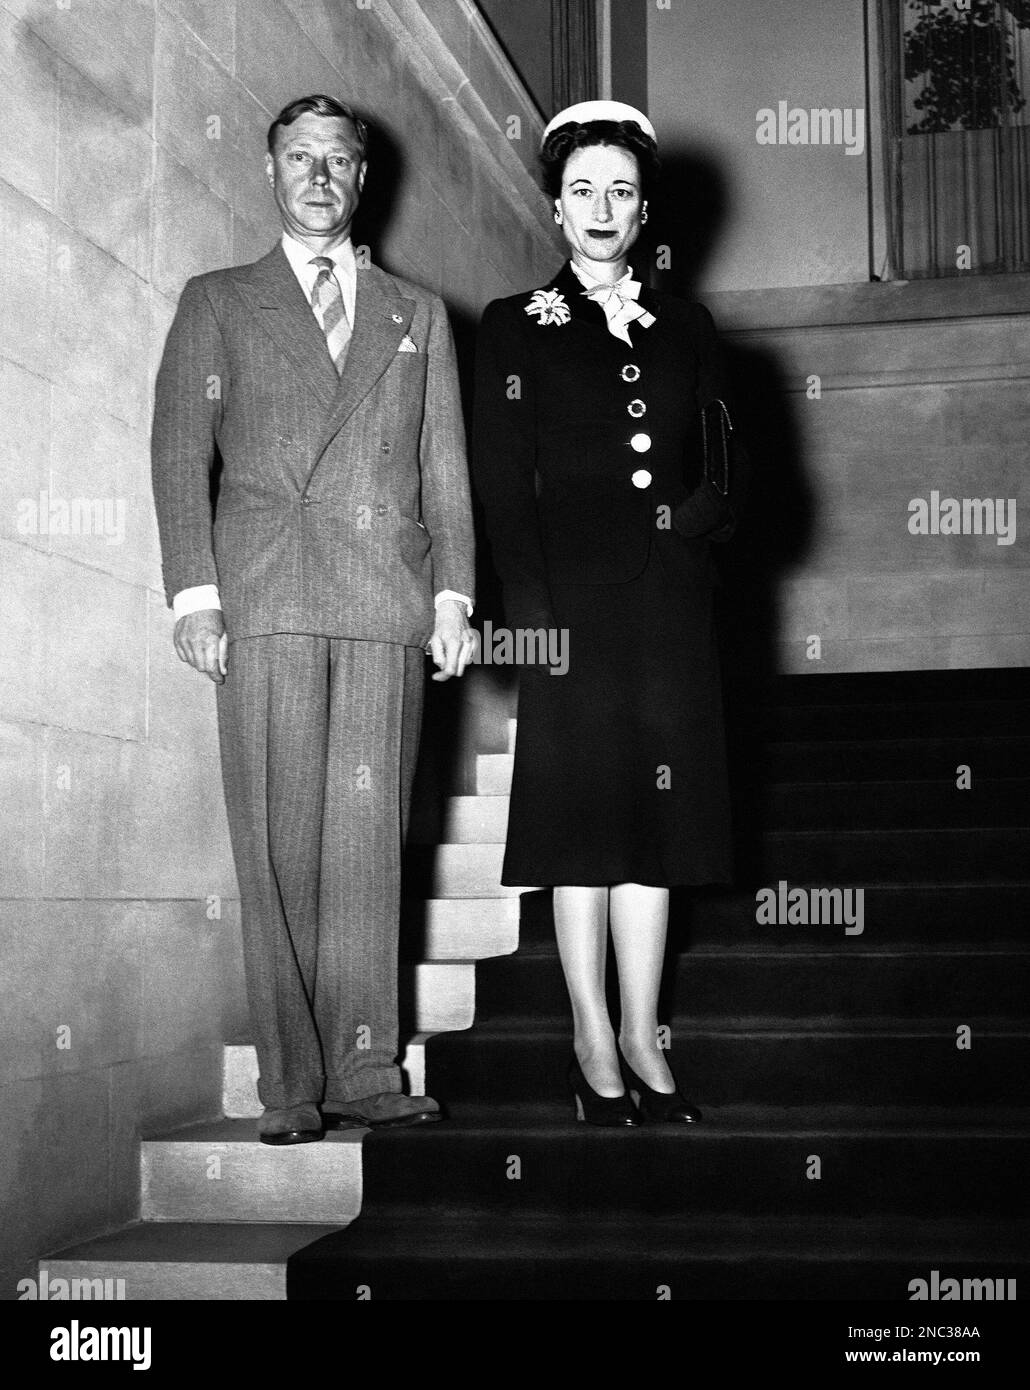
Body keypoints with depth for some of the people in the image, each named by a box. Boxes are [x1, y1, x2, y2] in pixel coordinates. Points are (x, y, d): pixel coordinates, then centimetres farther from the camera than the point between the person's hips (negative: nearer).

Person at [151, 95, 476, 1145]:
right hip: (264, 598, -1)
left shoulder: (418, 316, 22)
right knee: (278, 844, -5)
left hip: (387, 600, 2)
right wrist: (194, 592, -6)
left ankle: (364, 1071, 2)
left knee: (369, 841, -2)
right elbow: (179, 454, 7)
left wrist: (453, 593, 2)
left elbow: (445, 466, 16)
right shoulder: (218, 303, 17)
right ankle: (291, 1084, 0)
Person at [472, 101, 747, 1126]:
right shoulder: (515, 328, 6)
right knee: (583, 810, -3)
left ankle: (642, 1039, 11)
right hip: (572, 595, -3)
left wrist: (699, 513, -6)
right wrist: (533, 615, -13)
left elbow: (727, 471, 17)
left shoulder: (685, 329, 16)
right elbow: (502, 486, -3)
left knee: (657, 809, 4)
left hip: (671, 600, 3)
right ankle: (594, 1042, 5)